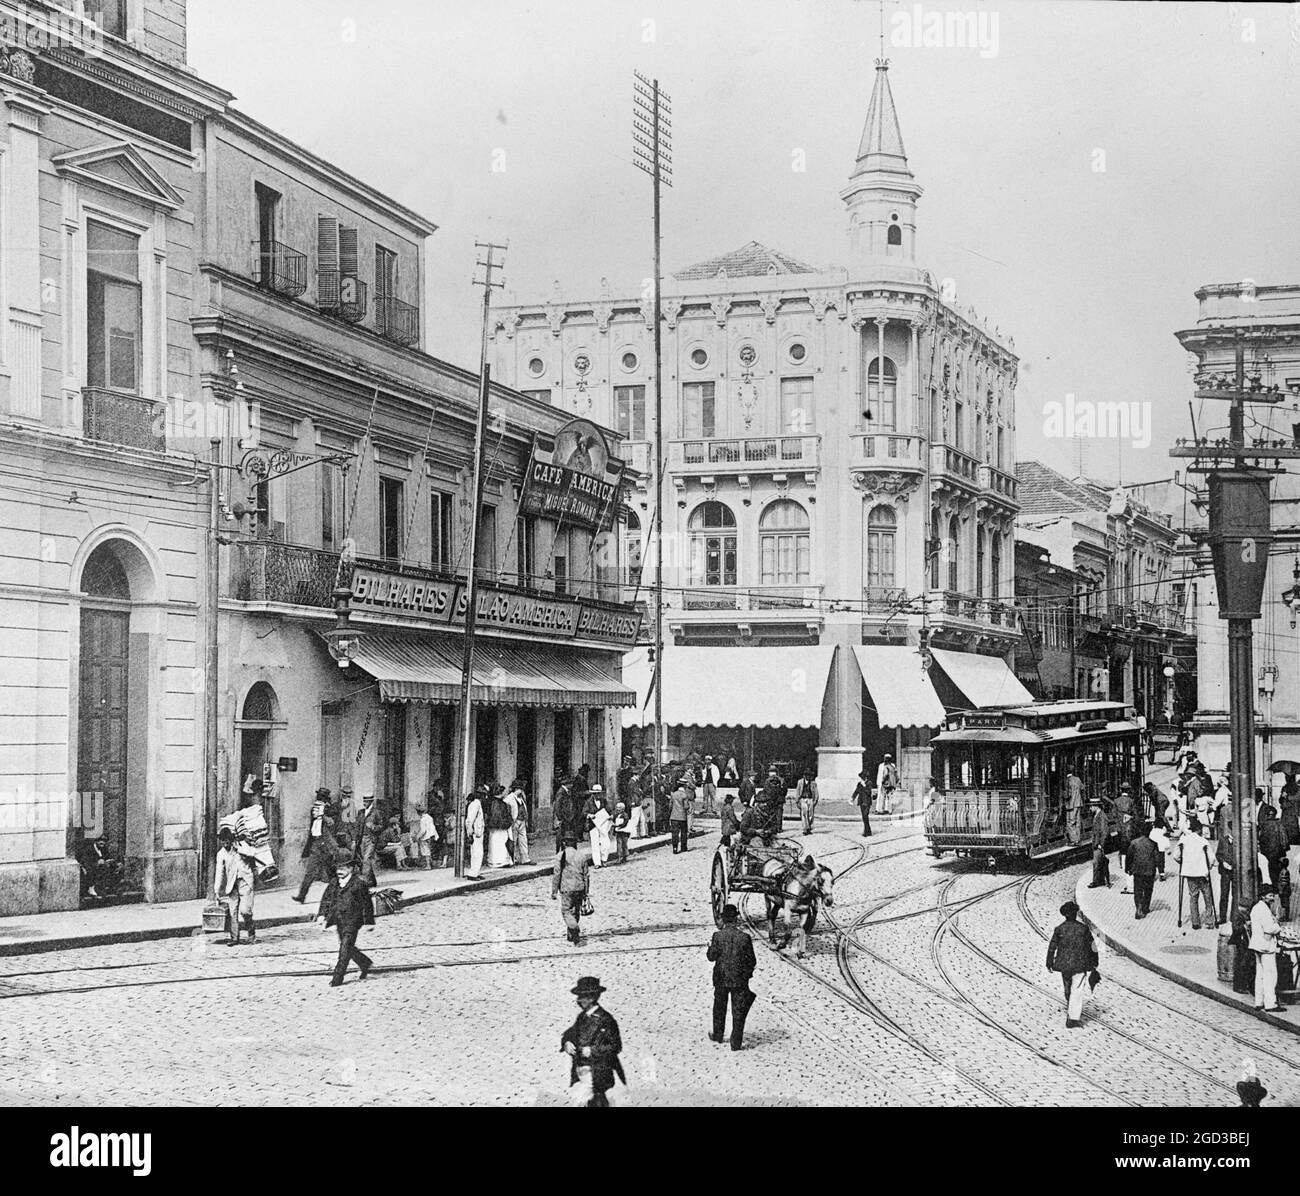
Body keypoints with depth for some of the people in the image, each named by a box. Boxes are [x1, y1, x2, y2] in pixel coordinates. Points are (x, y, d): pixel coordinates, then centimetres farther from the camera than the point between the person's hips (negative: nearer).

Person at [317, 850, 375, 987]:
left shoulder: (359, 883, -8)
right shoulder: (334, 883, 10)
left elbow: (367, 903, -5)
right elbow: (326, 900, 15)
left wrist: (368, 922, -4)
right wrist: (322, 916, 2)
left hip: (352, 921, -7)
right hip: (339, 921, 7)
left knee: (345, 949, -9)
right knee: (348, 948, 16)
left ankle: (337, 978, -8)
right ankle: (366, 964, 38)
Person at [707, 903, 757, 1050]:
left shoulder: (717, 936, -12)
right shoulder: (744, 937, -12)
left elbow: (712, 957, -7)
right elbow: (752, 961, -7)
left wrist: (710, 947, 12)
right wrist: (749, 970, 13)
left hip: (721, 978, 1)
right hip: (739, 978, -1)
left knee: (719, 1008, 21)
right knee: (738, 1011, 7)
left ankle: (718, 1035, 35)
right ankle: (736, 1042, 9)